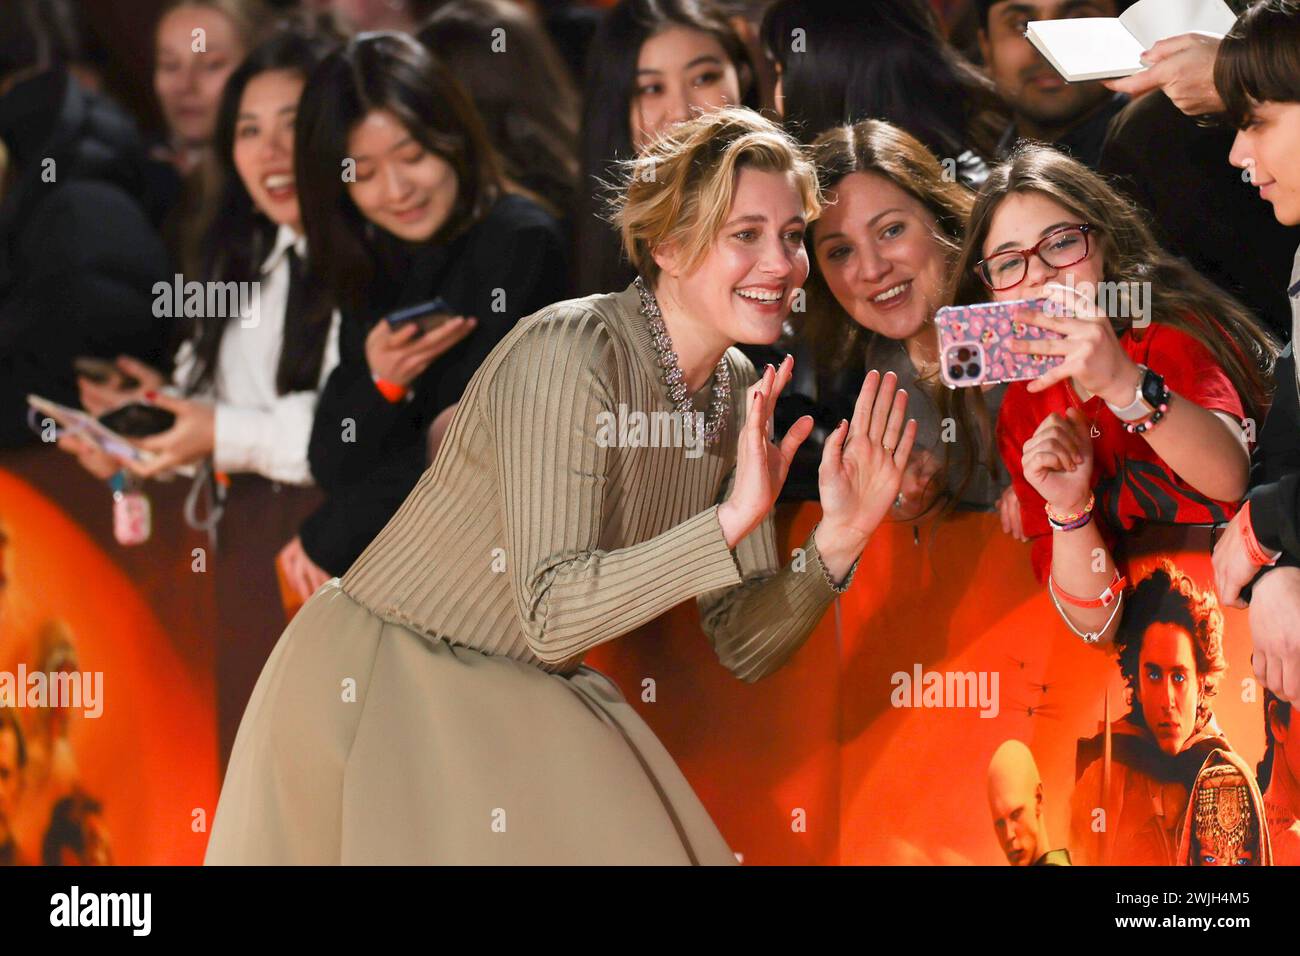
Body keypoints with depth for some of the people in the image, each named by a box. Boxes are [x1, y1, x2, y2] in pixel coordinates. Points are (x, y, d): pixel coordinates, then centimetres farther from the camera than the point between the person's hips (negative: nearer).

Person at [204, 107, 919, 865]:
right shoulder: (569, 353, -22)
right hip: (382, 688, -7)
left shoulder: (737, 391, 1)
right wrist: (735, 518, -34)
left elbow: (745, 648, 3)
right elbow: (552, 616, -28)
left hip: (526, 703, 7)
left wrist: (837, 544, -14)